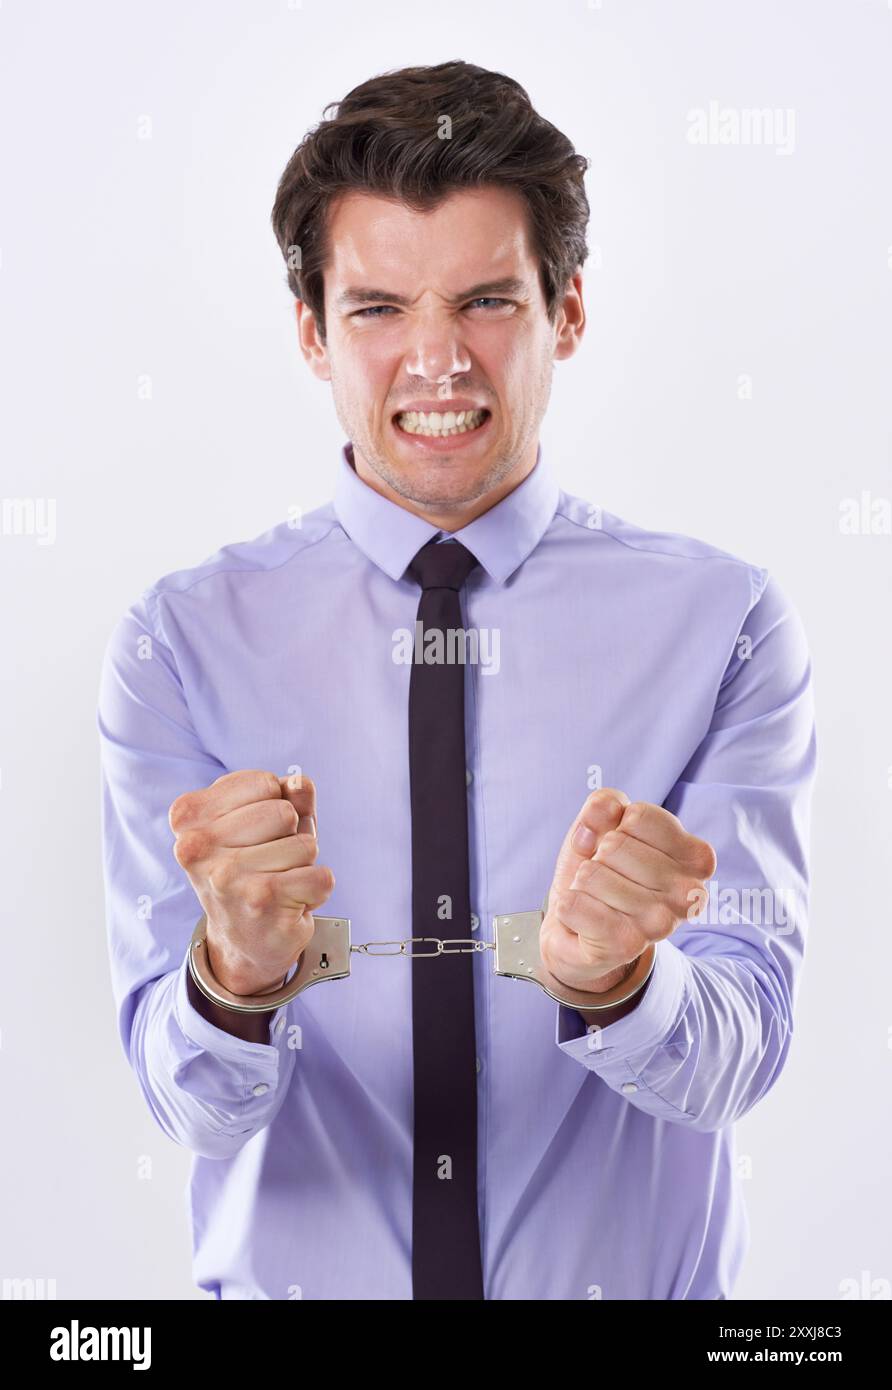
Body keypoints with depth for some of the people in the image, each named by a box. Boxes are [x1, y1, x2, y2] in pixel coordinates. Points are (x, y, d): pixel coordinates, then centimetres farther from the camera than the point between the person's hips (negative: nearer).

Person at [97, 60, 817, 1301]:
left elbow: (739, 1057, -16)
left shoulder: (722, 625, -10)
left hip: (629, 1276, 0)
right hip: (298, 1273, 0)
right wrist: (239, 971, -34)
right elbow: (194, 1103, -14)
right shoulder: (183, 640, -9)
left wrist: (606, 979, -35)